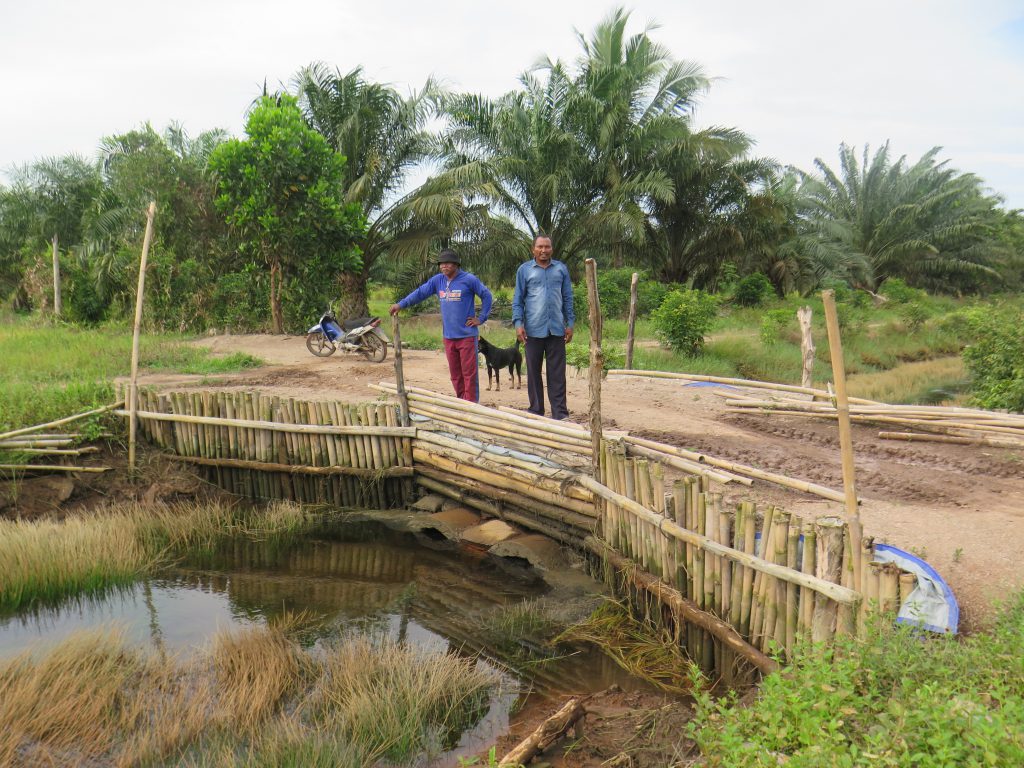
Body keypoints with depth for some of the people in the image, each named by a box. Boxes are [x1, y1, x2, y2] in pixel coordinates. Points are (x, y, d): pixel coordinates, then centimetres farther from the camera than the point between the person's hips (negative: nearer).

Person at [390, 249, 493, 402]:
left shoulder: (469, 279, -7)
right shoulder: (437, 280, 7)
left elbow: (487, 296, -2)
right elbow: (420, 293, 5)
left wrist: (481, 318, -6)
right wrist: (401, 304, -5)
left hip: (467, 334, -5)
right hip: (448, 336, 5)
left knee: (469, 372, -4)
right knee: (455, 373, 11)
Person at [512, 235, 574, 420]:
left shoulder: (561, 269, 9)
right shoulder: (524, 270, 5)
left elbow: (567, 298, 12)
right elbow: (518, 299, 5)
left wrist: (570, 324, 6)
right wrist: (518, 323, -6)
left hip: (556, 329, 1)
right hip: (533, 330, -1)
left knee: (557, 373, 1)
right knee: (534, 372, 6)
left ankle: (560, 414, 4)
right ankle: (536, 412, 15)